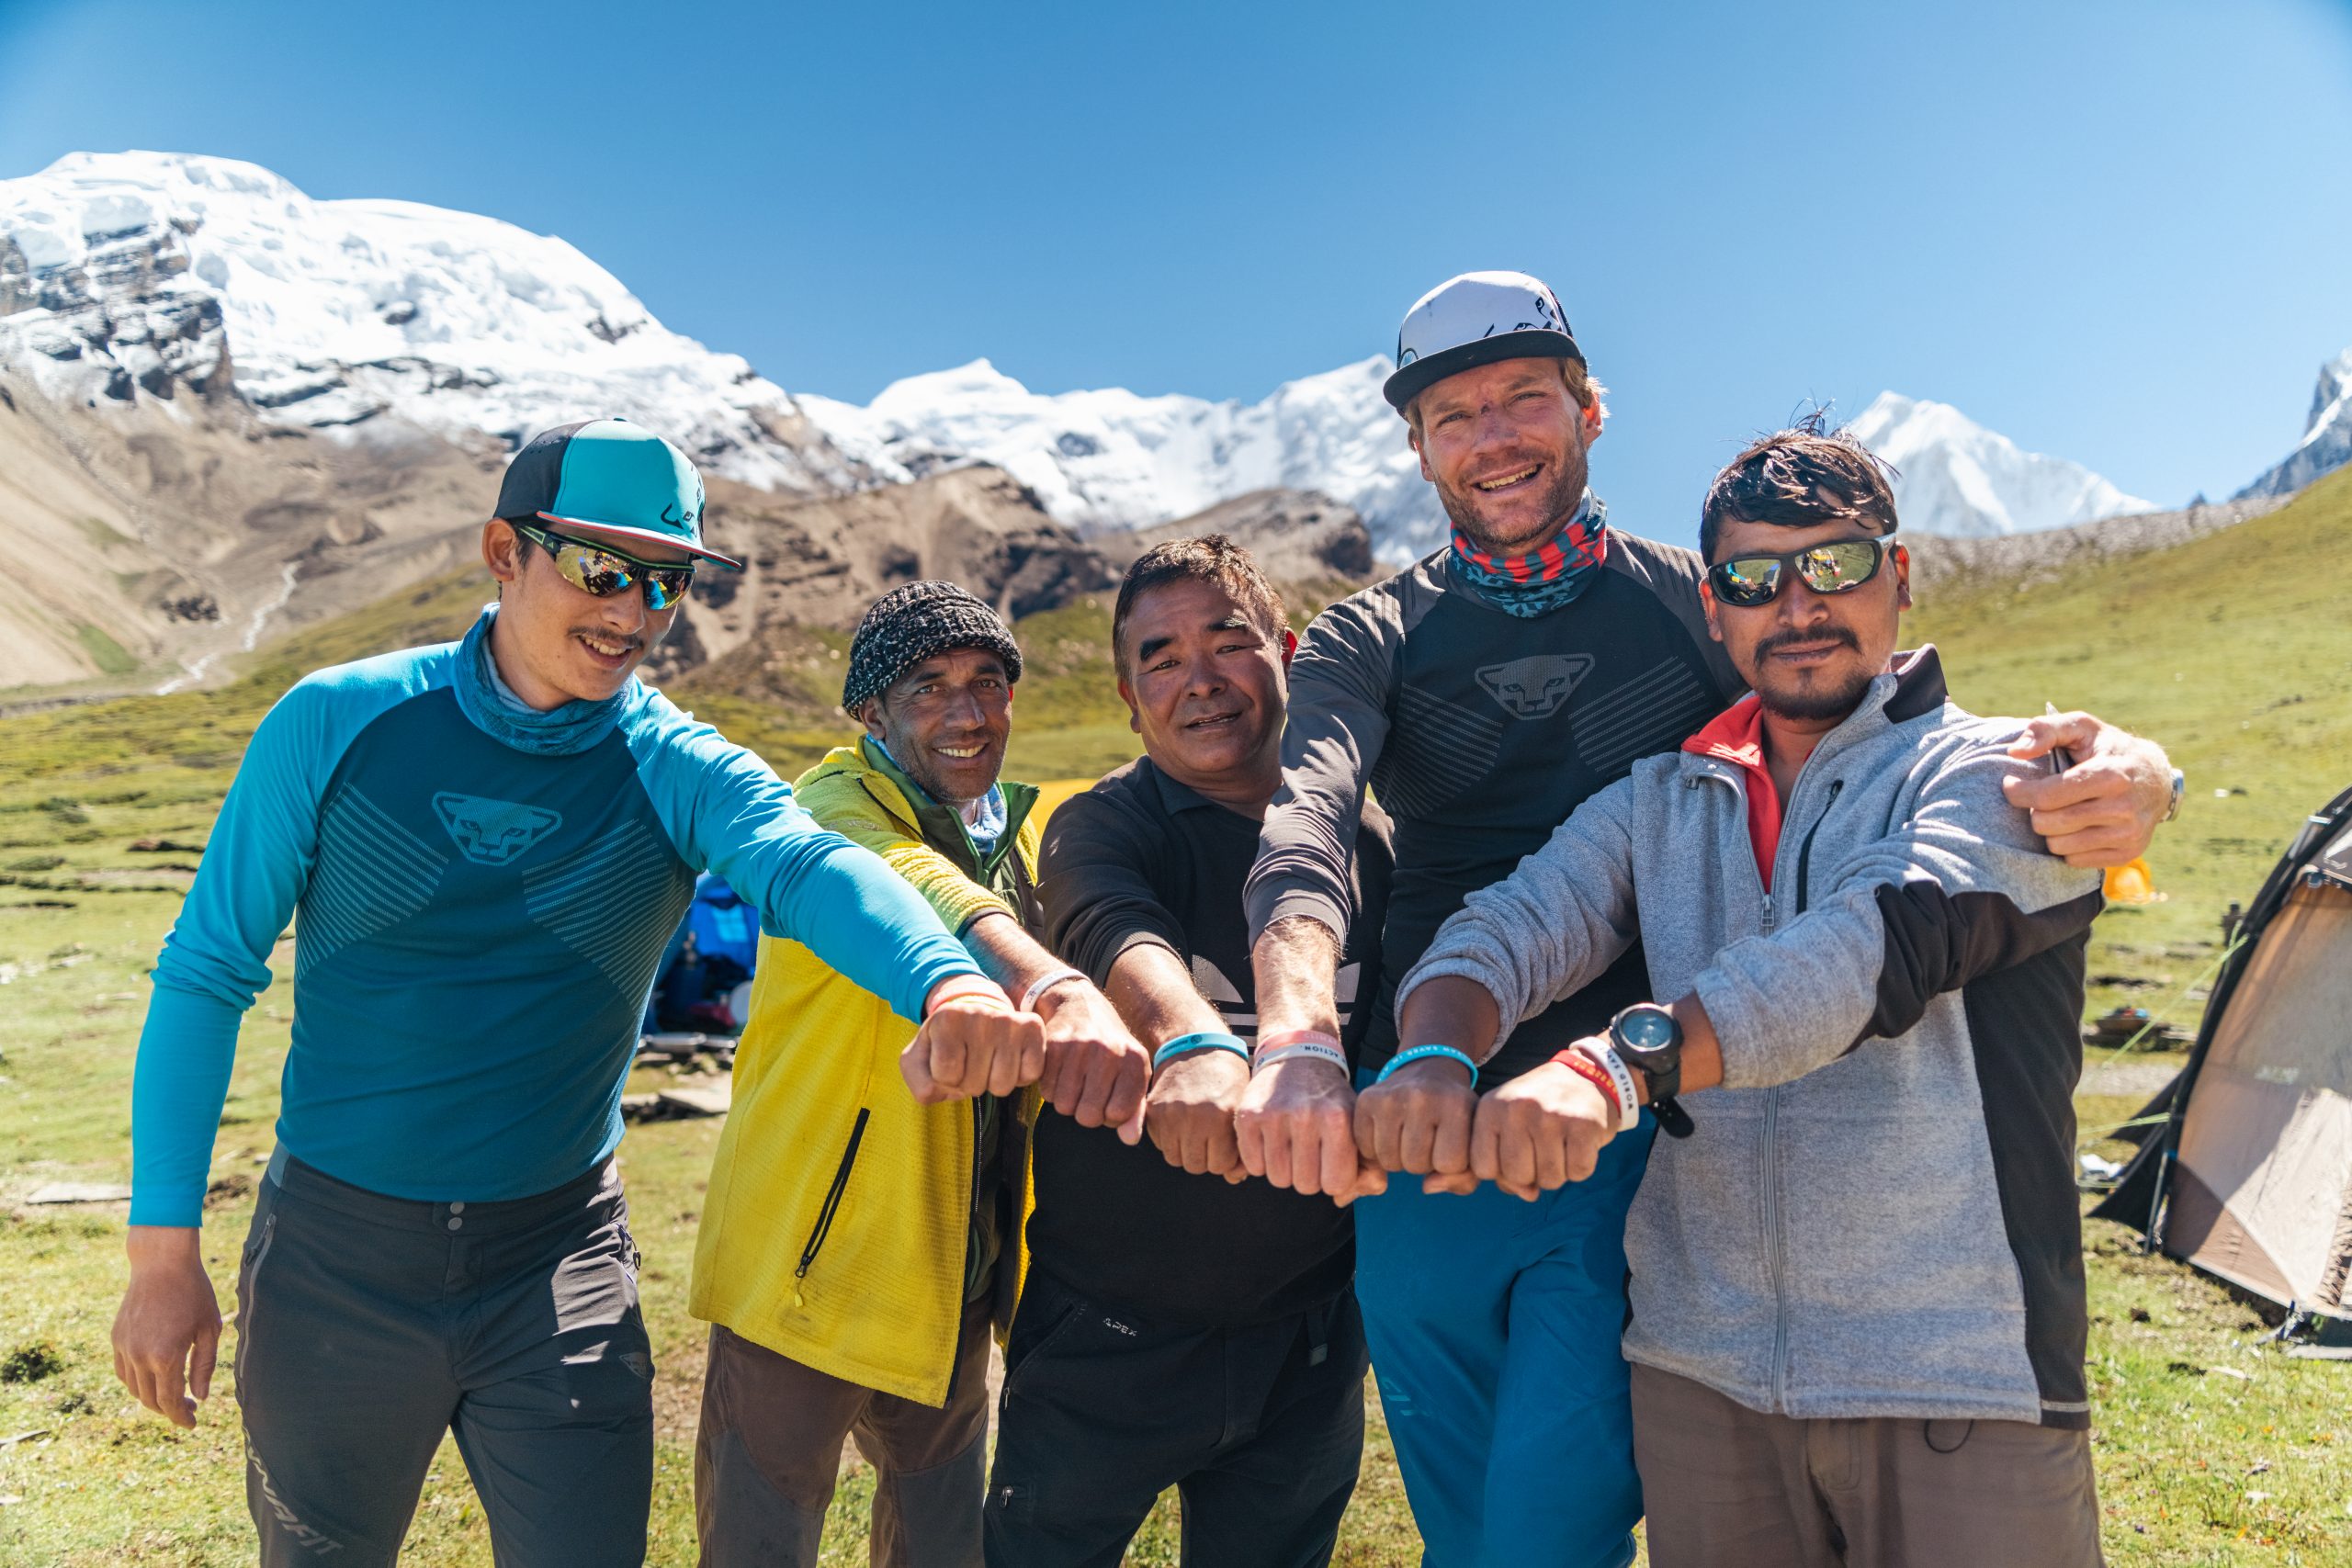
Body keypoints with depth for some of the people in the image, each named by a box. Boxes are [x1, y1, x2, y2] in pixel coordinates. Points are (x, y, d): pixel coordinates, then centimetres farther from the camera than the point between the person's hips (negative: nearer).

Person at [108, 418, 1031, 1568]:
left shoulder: (681, 771, -10)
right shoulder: (338, 723, -9)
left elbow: (807, 866, -31)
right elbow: (206, 973, -3)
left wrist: (947, 980, -53)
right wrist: (163, 1252, -4)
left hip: (560, 1257, 0)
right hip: (334, 1256, 1)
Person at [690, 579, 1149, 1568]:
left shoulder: (1029, 833, 9)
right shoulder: (842, 798, -12)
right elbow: (914, 889, -34)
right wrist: (1055, 990, -55)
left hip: (952, 1287, 6)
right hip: (805, 1268, -6)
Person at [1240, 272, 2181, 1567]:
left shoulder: (1698, 602, 6)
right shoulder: (1365, 643, 6)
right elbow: (1303, 827, -14)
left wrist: (2126, 771, -26)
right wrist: (1297, 1039, -35)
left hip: (1624, 1132, -2)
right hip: (1415, 1132, 2)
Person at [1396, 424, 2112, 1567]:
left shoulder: (1996, 771, -3)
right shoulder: (1655, 804, 10)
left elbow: (1886, 940, -23)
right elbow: (1506, 928, -4)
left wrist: (1622, 1061, -38)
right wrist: (1433, 1055, -27)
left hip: (1960, 1382, -3)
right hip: (1699, 1367, 4)